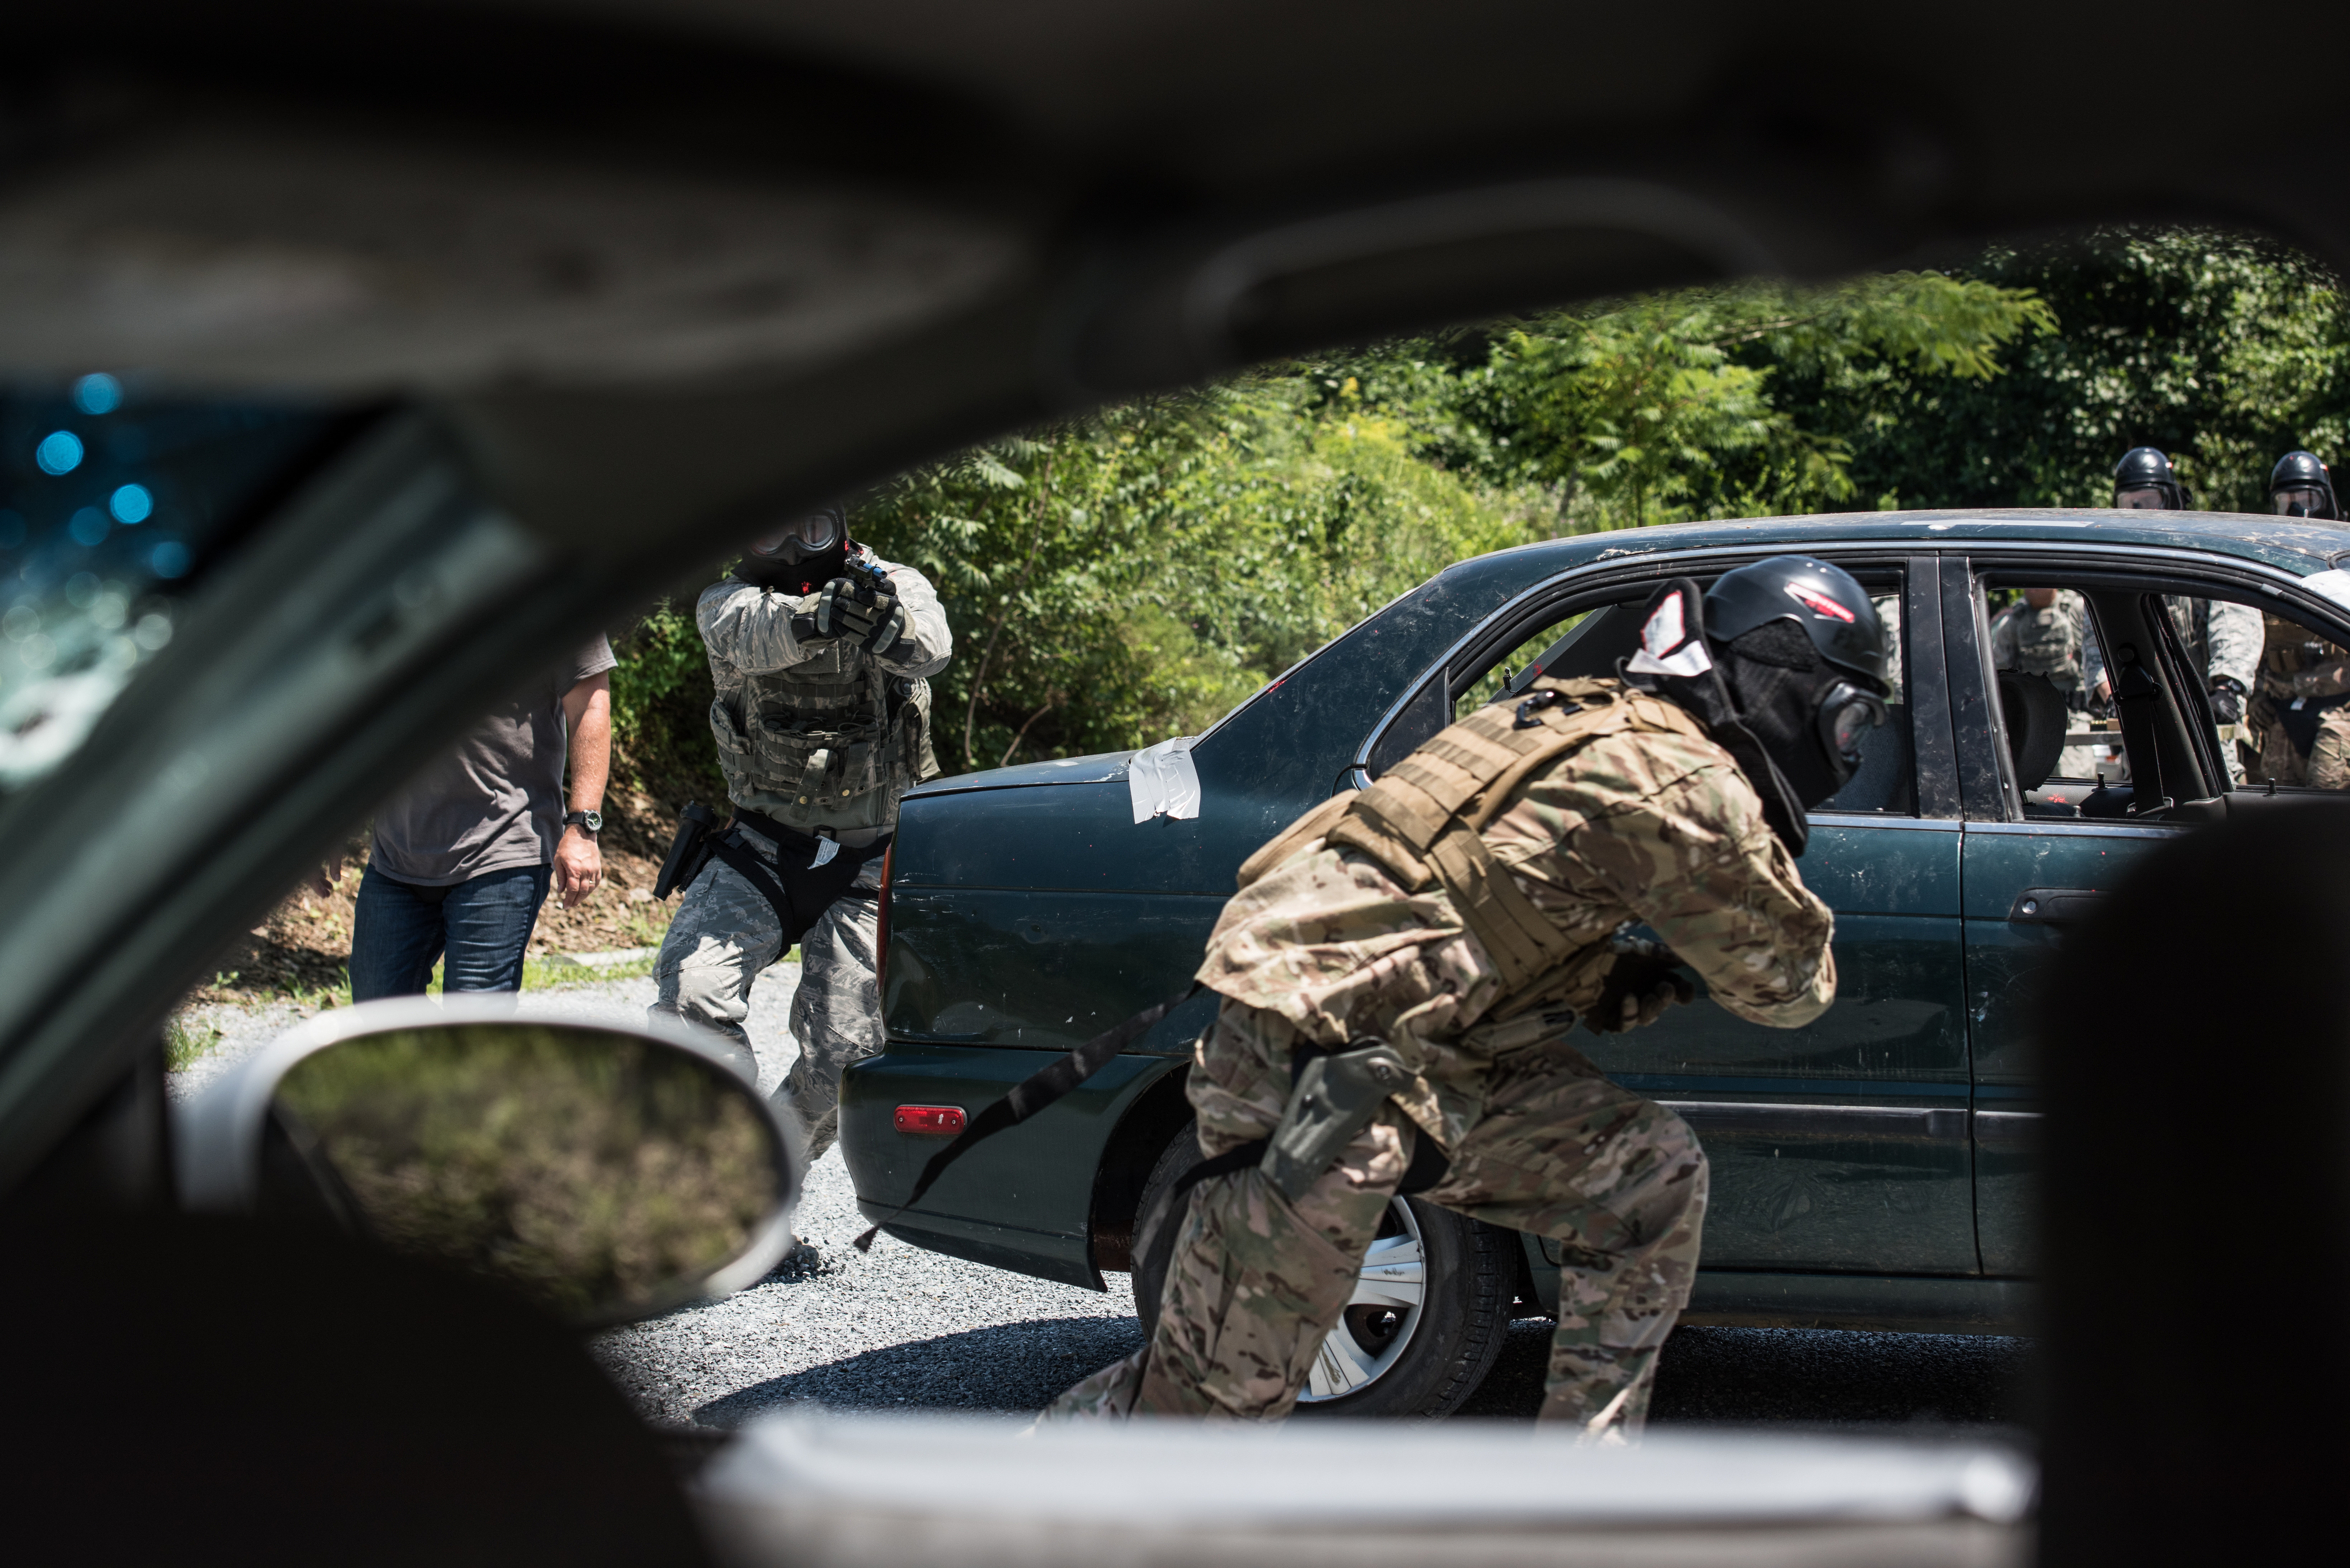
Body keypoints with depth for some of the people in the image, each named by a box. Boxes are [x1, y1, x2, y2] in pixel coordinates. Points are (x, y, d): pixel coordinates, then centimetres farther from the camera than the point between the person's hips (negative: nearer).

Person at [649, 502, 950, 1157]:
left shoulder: (897, 587, -4)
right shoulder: (727, 600, -2)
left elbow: (929, 648, -28)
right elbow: (749, 635, -28)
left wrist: (885, 619, -53)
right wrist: (815, 618, -51)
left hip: (865, 864, -1)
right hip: (762, 849, 1)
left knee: (839, 1059, -1)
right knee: (690, 991, -23)